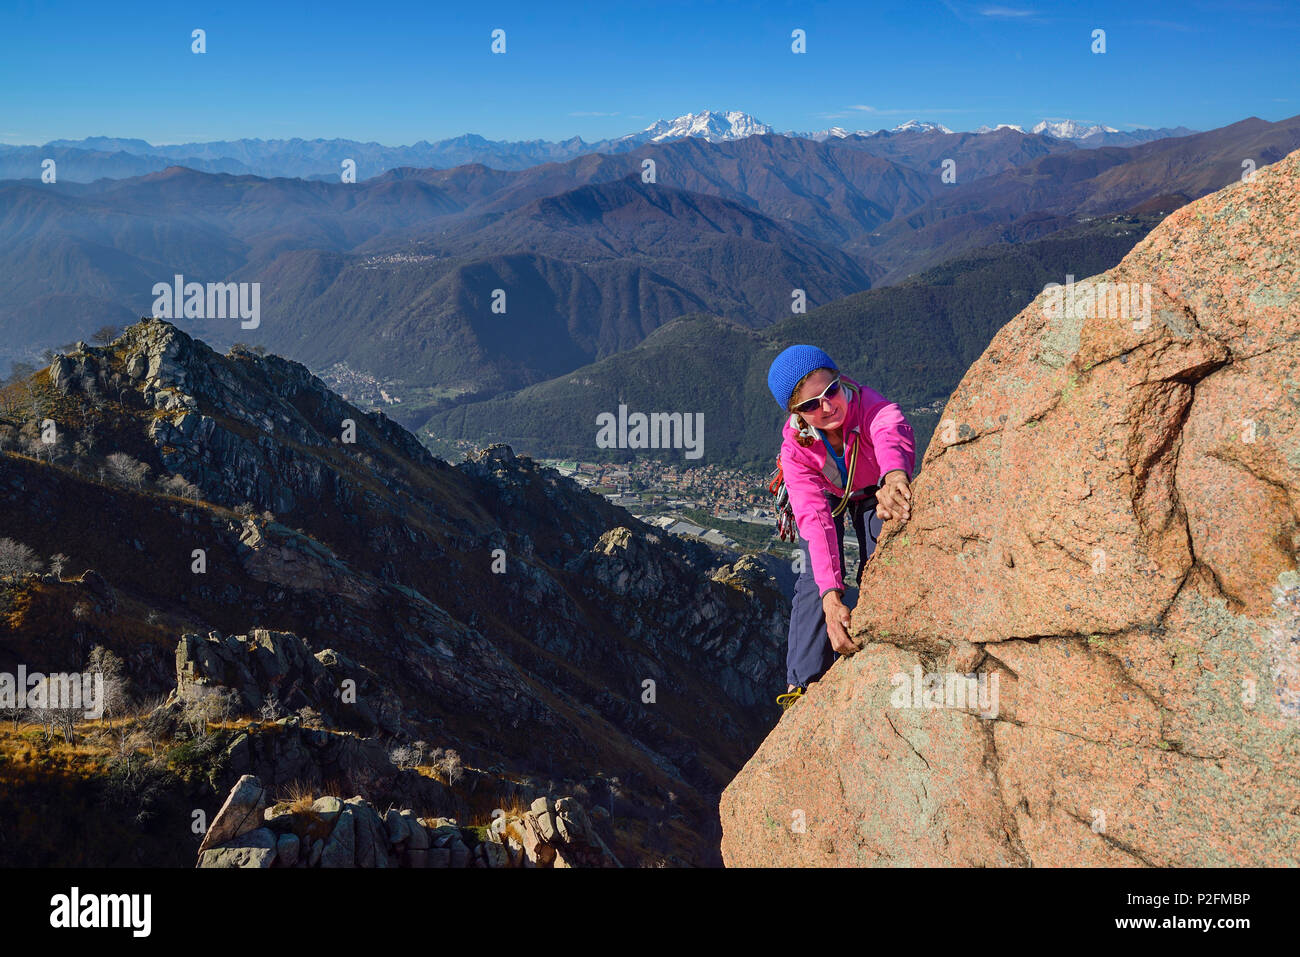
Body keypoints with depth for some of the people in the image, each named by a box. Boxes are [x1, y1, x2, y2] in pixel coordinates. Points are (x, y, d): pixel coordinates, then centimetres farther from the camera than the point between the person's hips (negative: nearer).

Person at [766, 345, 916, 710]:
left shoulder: (867, 404, -41)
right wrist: (830, 598, -57)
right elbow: (815, 520, -45)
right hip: (824, 493, 0)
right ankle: (803, 683, -9)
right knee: (816, 576, -17)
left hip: (871, 490, 1)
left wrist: (893, 477, -90)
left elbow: (892, 432, -65)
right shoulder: (795, 448, -37)